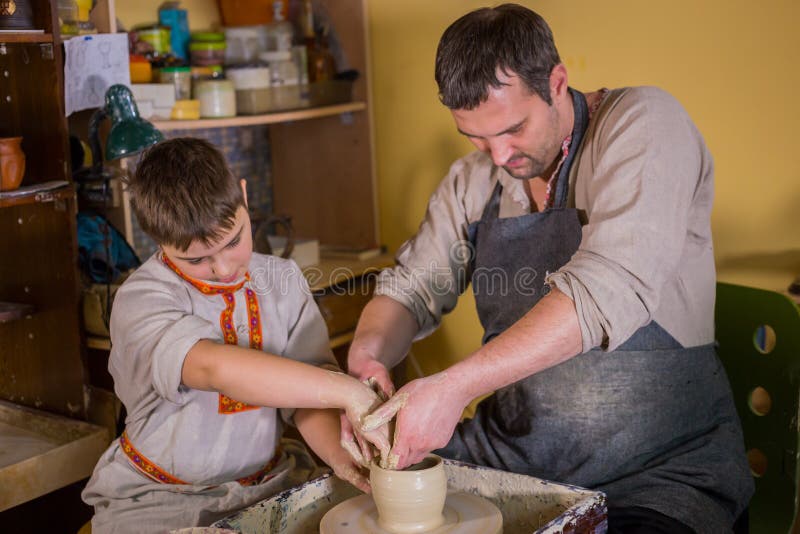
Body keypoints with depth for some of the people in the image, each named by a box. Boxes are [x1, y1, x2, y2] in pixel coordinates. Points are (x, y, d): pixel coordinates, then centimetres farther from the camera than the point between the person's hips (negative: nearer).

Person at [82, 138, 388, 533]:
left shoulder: (282, 280, 2)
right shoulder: (141, 300, -15)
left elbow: (307, 393, -3)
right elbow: (215, 368, -34)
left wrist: (340, 454, -23)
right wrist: (347, 390, -38)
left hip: (267, 482, 3)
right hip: (158, 497, -3)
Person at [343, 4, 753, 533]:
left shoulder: (642, 123, -13)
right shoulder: (472, 181, 7)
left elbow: (610, 290, -26)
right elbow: (411, 288, 10)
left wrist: (455, 386, -31)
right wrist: (367, 356, -14)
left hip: (658, 470, -5)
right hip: (510, 454, 5)